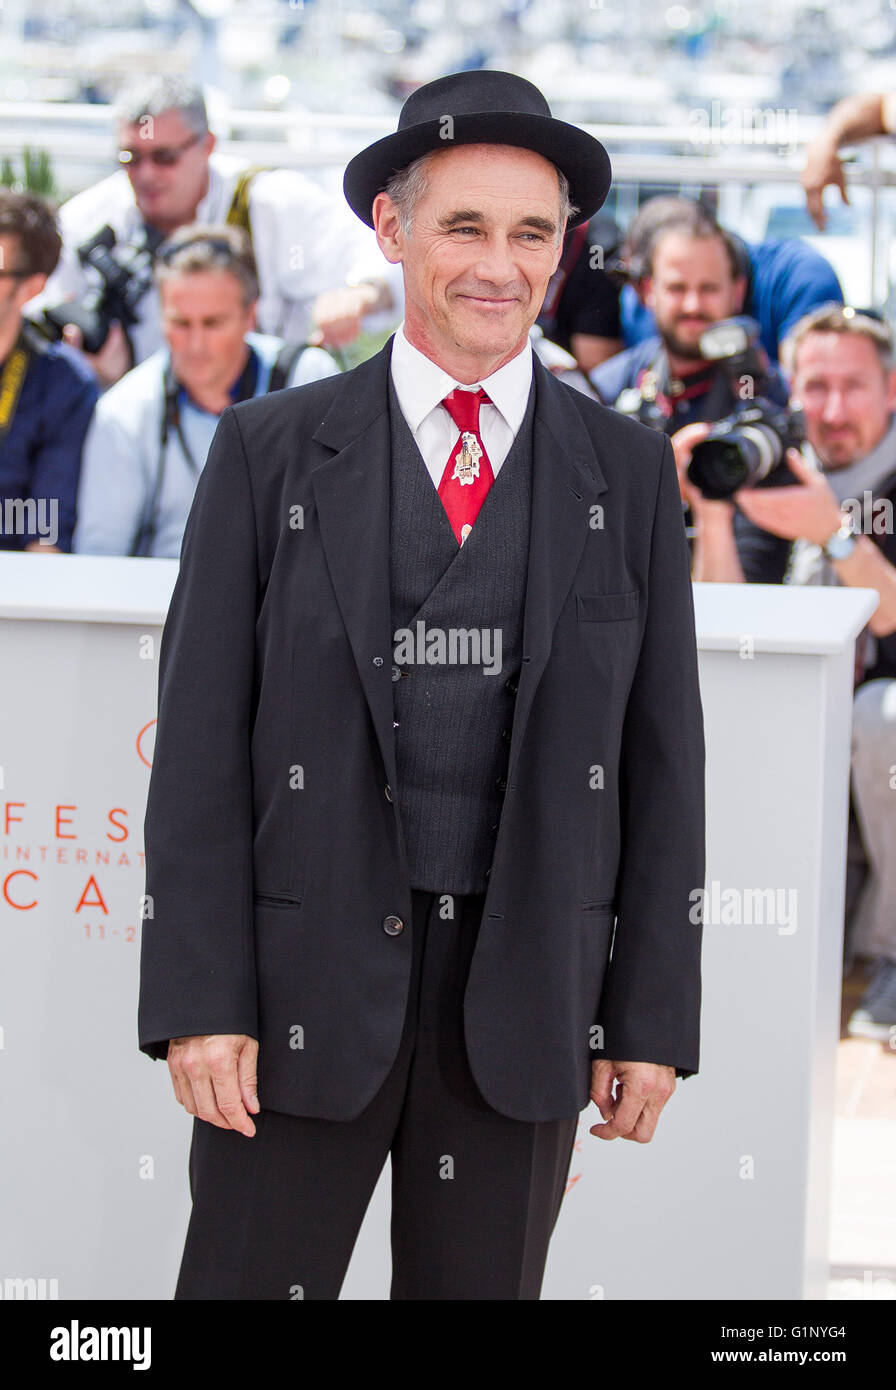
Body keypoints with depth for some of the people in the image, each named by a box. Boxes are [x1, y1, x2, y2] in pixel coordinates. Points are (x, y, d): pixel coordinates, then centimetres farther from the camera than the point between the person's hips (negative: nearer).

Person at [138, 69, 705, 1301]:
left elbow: (661, 756, 5)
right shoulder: (273, 451, 0)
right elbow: (202, 737, -3)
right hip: (304, 982, -1)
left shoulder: (627, 474, 5)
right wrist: (197, 1002, -11)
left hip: (524, 1001, 1)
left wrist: (655, 1017, 1)